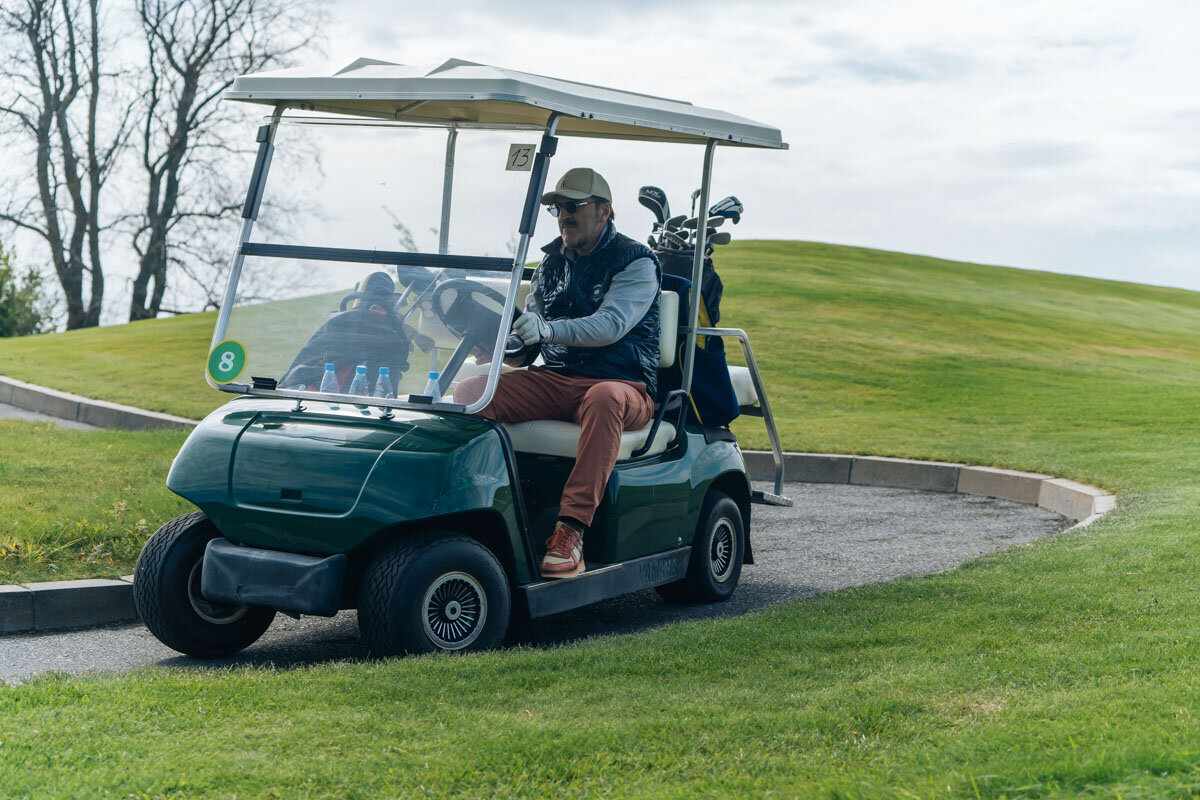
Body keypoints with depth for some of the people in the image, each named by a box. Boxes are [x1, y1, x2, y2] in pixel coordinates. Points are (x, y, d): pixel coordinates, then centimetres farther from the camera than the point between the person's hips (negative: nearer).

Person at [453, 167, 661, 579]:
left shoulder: (636, 262, -3)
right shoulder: (551, 260, 16)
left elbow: (612, 324, -20)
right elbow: (529, 334, 17)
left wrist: (549, 329, -37)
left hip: (623, 383, -5)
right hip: (554, 379, 6)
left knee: (605, 399, -42)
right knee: (470, 392, -18)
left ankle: (570, 532, -45)